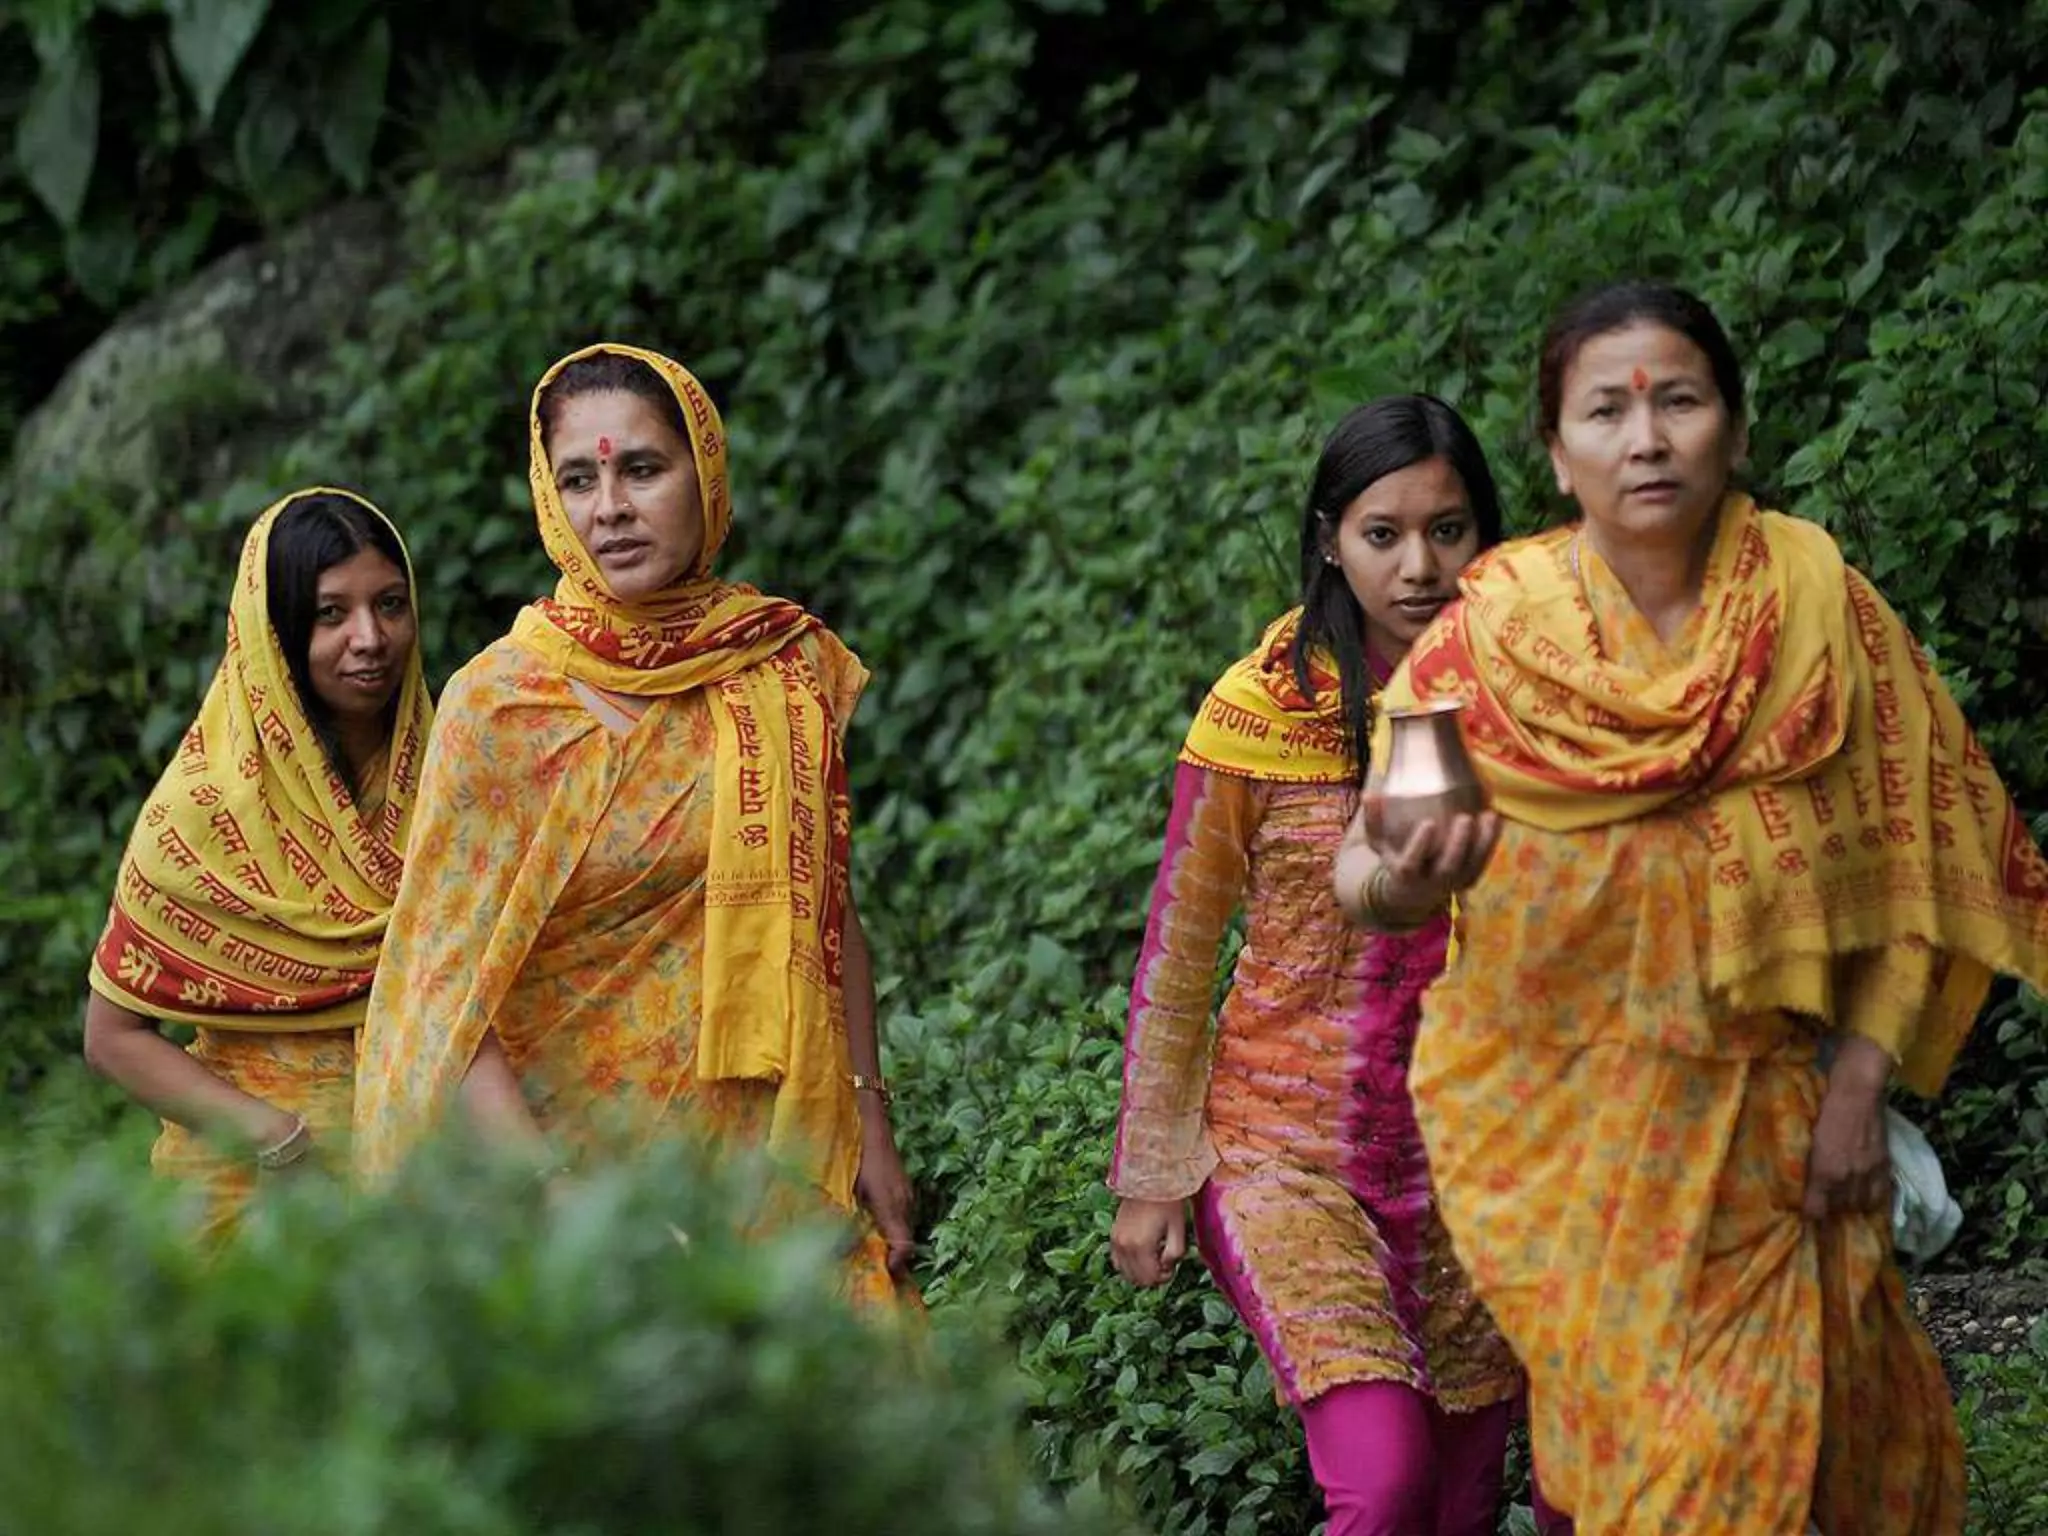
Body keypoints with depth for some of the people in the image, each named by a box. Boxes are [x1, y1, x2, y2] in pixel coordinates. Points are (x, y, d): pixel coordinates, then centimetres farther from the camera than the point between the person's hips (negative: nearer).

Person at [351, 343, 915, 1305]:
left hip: (779, 1148, 3)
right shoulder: (497, 703, -9)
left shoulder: (795, 667, 3)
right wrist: (558, 1206, -22)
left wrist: (870, 1123, 7)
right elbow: (446, 998, -12)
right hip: (584, 1148, -3)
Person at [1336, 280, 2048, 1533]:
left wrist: (1860, 1082, -10)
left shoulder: (1814, 596, -9)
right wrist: (1391, 887, -44)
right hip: (1558, 1116, 0)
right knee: (1610, 1419, 10)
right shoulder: (1499, 629, -11)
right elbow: (1371, 846, -20)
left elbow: (1909, 856, -4)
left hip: (1760, 1120, 0)